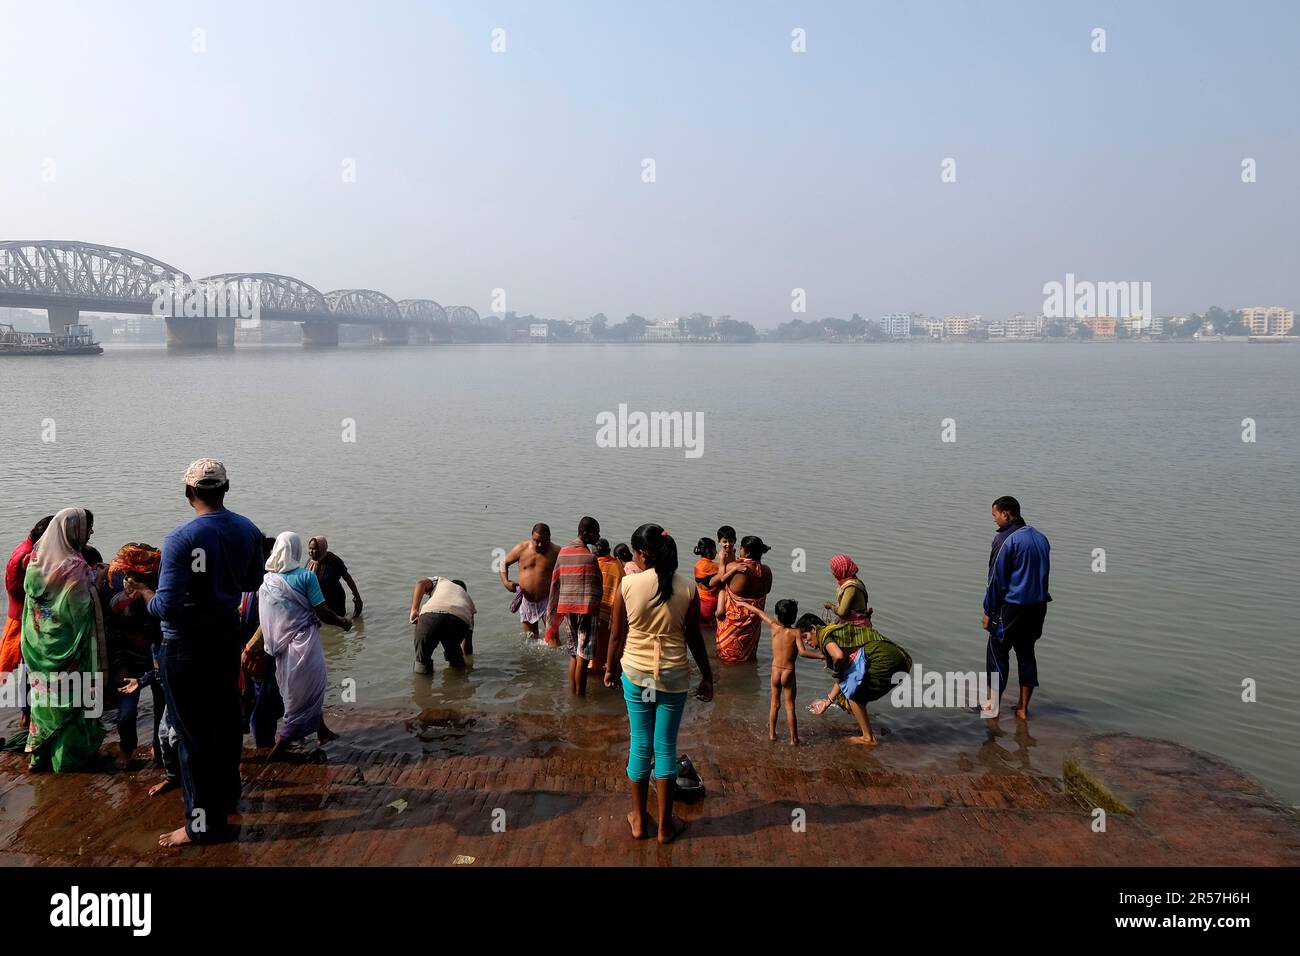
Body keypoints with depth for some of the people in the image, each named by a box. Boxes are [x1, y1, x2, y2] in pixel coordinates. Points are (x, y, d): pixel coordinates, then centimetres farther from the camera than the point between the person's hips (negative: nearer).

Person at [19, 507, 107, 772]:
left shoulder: (36, 561, -1)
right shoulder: (75, 568, -22)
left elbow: (30, 597, 8)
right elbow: (84, 611, -20)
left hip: (39, 647, 6)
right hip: (67, 648, -6)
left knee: (45, 695, 18)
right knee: (70, 697, 8)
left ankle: (40, 754, 28)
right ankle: (69, 754, 18)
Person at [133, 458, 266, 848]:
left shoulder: (181, 538, -22)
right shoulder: (248, 531, -2)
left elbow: (167, 607, -23)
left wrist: (143, 592, -5)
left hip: (186, 645, -7)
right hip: (227, 635, 7)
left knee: (193, 732, 2)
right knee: (226, 718, 20)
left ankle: (205, 823, 11)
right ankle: (227, 795, 37)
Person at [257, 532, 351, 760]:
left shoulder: (267, 580, 2)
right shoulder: (305, 576, -13)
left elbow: (265, 617, 9)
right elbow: (322, 612, -13)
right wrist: (342, 622, 4)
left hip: (281, 645, 6)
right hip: (303, 641, -6)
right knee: (305, 691, 3)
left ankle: (321, 730, 31)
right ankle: (282, 744, 3)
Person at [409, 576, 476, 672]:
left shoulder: (440, 581, 40)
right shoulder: (468, 599, 41)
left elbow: (421, 582, 15)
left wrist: (414, 610, 12)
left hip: (431, 615, -1)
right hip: (460, 620, 2)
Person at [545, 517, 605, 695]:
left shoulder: (563, 551, 9)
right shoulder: (589, 556, -12)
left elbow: (555, 582, 12)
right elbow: (597, 587, -9)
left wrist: (553, 613, 19)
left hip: (566, 607, 7)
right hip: (586, 608, -7)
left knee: (573, 654, 15)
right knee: (583, 656, -1)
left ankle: (571, 693, 18)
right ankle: (579, 695, 2)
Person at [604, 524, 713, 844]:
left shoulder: (627, 584, -11)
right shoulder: (688, 588, -8)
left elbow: (617, 635, -3)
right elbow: (694, 638, -1)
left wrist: (611, 667, 14)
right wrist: (707, 676, 12)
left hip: (635, 673, 0)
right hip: (674, 676, 0)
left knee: (640, 746, 12)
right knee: (666, 748, 9)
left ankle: (639, 820, 25)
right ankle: (665, 825, 20)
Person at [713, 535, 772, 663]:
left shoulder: (732, 567, -24)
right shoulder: (766, 571, -12)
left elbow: (712, 582, -11)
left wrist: (721, 562, 2)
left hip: (733, 618, -3)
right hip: (753, 620, 4)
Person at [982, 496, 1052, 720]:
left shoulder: (1006, 540, -14)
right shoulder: (1040, 537, 9)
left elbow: (996, 578, -13)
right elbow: (1043, 573, 14)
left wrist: (988, 611, -6)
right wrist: (1037, 598, 19)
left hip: (1012, 607, -7)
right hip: (1038, 606, 7)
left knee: (997, 652, 5)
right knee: (1026, 653, 14)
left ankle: (993, 705, 11)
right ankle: (1023, 708, 18)